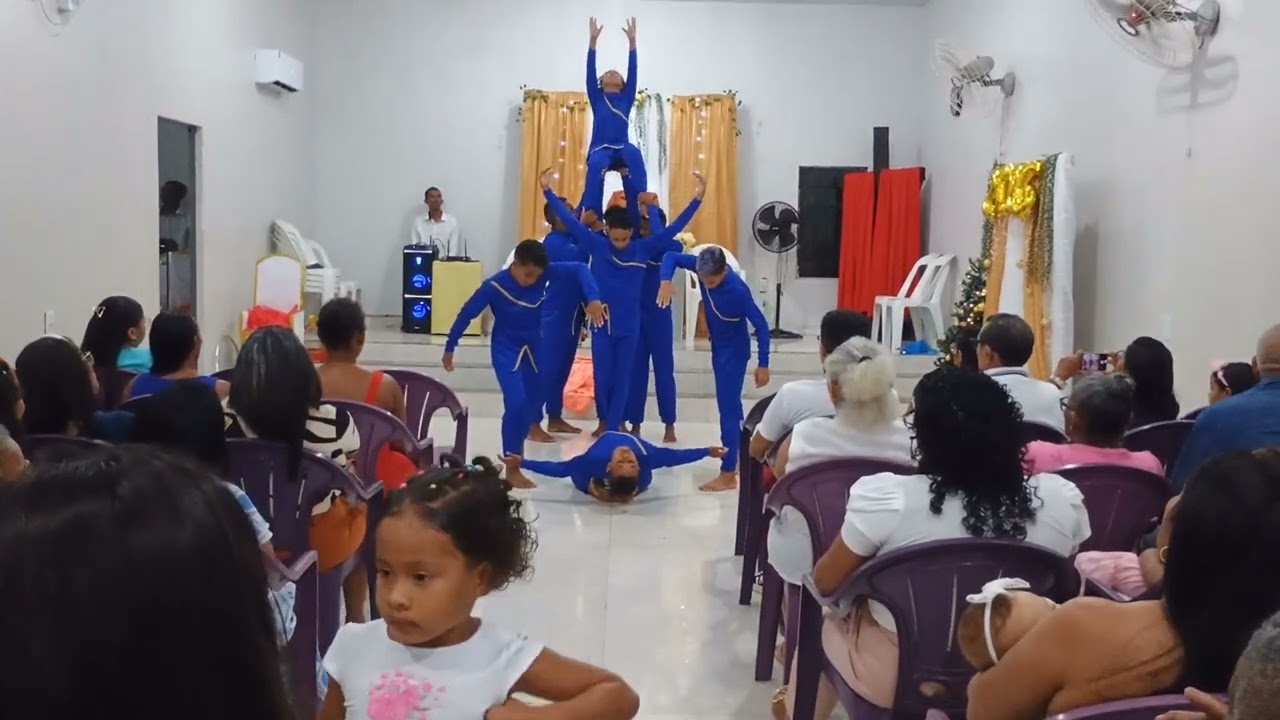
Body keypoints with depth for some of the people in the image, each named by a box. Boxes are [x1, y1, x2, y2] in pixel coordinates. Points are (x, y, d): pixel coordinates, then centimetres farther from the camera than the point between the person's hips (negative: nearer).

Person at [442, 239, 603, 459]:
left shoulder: (545, 273, -21)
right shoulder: (495, 286, -26)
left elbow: (579, 269, -20)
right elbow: (467, 313, -16)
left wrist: (593, 298, -37)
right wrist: (450, 347, -8)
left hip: (534, 345, 4)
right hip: (506, 349, -4)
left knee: (536, 393, 24)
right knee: (516, 403, -19)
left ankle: (533, 427, 57)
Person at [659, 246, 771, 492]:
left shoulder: (738, 290, -29)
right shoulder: (704, 269, -13)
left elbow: (761, 325, -23)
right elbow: (671, 257, -6)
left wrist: (763, 364, -22)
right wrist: (666, 281, -26)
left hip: (734, 351, -7)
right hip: (718, 348, 7)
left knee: (728, 408, -6)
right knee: (732, 405, 17)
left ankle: (728, 475, -1)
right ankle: (743, 459, 32)